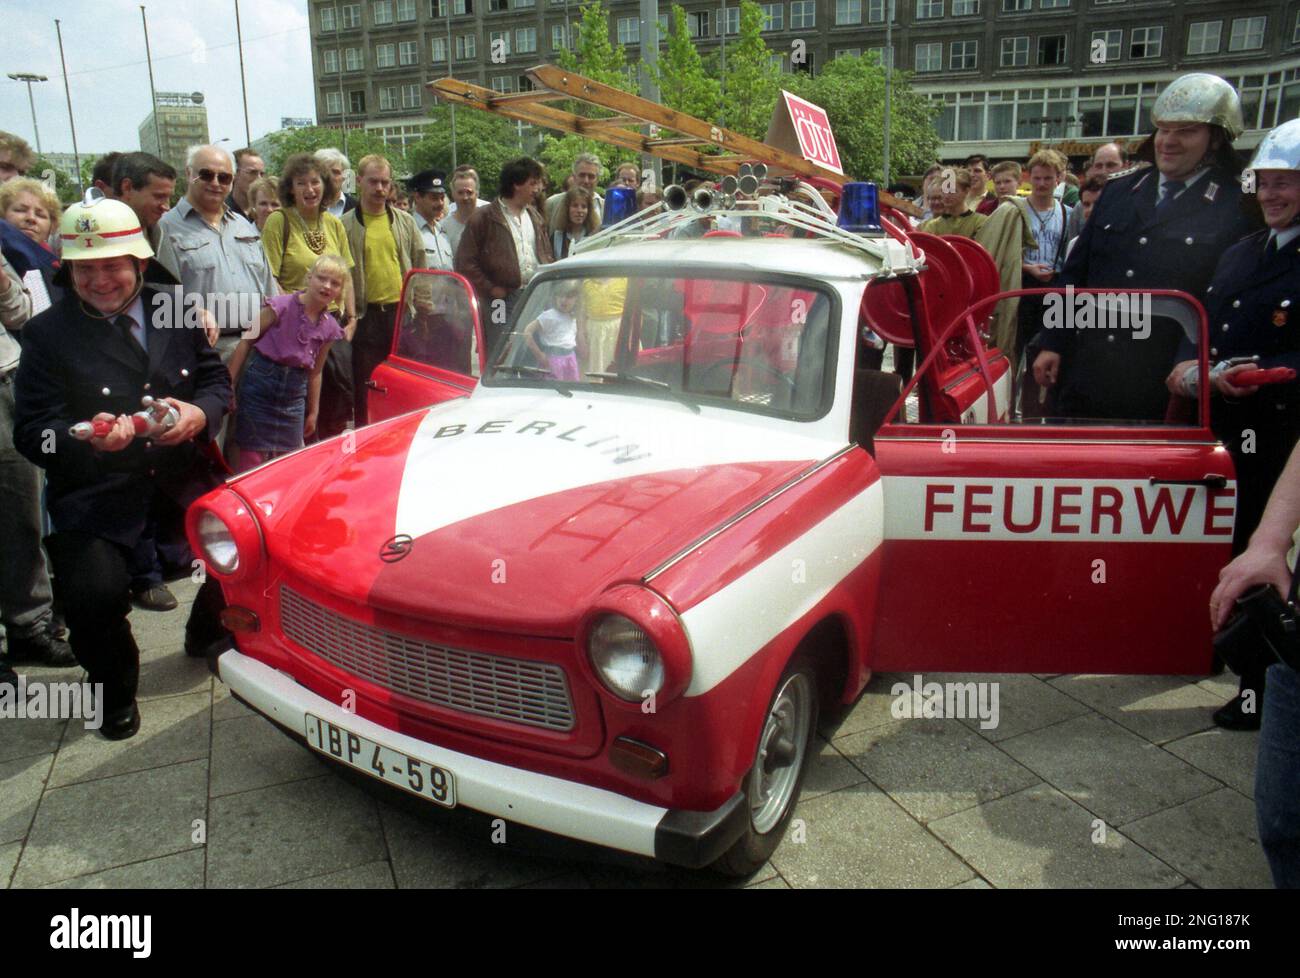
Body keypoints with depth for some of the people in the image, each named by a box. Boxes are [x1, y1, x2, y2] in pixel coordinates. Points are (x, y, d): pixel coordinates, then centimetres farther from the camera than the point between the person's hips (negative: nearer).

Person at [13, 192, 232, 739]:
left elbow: (216, 380, 11)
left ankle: (208, 633, 22)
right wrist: (87, 437, -28)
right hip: (93, 493, -3)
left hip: (182, 475, 3)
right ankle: (114, 688, 11)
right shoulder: (46, 335, -3)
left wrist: (199, 413, -12)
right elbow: (32, 432, -6)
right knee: (96, 592, -24)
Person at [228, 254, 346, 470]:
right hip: (260, 384, -4)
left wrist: (313, 412, 17)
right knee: (252, 460, -1)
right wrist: (229, 385, -10)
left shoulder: (329, 328, 4)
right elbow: (246, 343, -7)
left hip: (295, 394, 4)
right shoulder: (280, 306, -10)